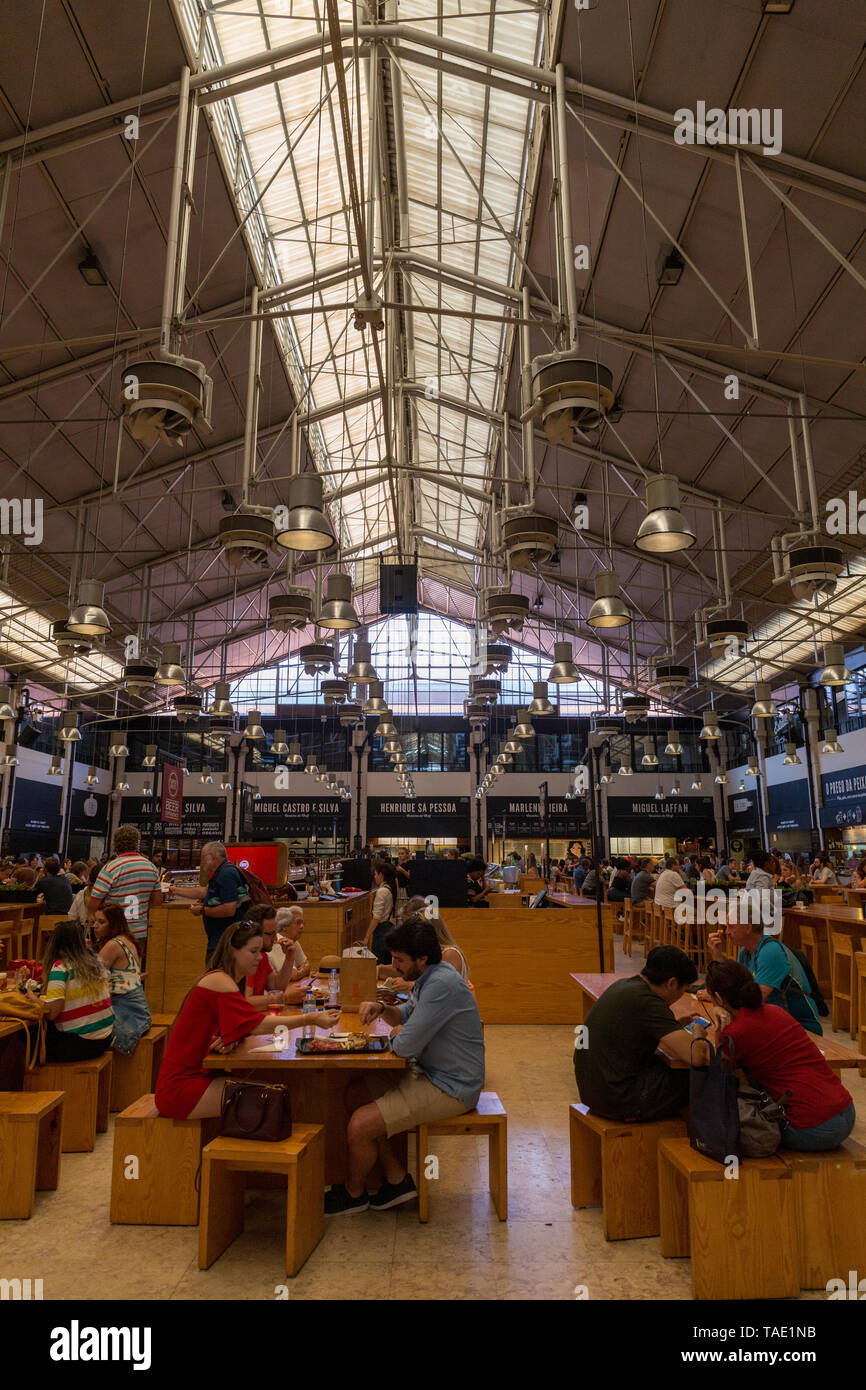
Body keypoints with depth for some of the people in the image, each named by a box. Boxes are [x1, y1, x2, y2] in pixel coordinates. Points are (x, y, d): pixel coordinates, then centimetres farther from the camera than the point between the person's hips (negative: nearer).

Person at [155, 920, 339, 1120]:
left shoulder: (228, 980, 12)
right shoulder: (218, 981, -19)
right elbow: (257, 1024, -24)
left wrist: (231, 1039, -17)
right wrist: (311, 1019, -25)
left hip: (196, 1075, 9)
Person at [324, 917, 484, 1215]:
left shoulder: (441, 985, -27)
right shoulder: (429, 977, 5)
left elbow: (406, 1046, -26)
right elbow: (406, 1015, 22)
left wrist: (396, 1036, -3)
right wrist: (381, 1008, 1)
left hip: (450, 1089, -11)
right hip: (430, 1074, 11)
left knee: (360, 1125, -13)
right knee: (355, 1095, 11)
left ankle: (353, 1194, 17)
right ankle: (397, 1179, 17)